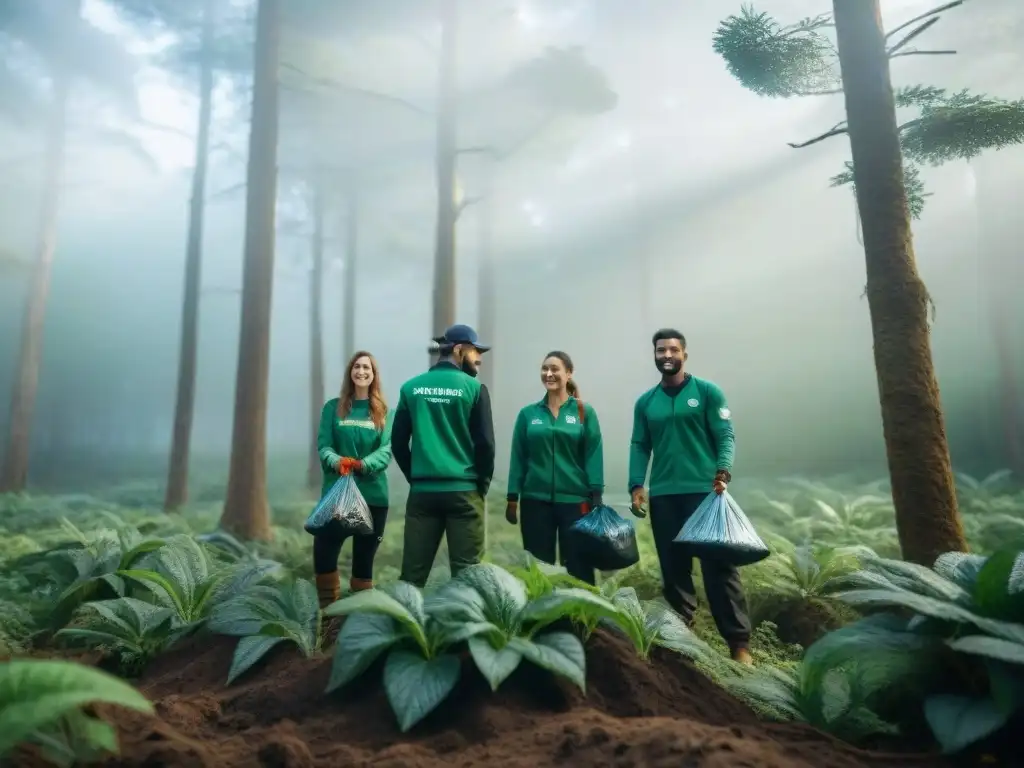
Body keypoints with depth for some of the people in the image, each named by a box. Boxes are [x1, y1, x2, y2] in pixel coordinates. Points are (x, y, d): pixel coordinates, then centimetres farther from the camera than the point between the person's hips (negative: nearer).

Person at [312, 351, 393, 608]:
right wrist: (336, 461, -23)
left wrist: (363, 464, -25)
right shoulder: (333, 407, 5)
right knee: (324, 552, -5)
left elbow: (386, 450, -6)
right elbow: (323, 446, -1)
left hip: (373, 495, 0)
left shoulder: (384, 412, 4)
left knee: (364, 559, 10)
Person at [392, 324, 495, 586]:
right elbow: (485, 443, -6)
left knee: (412, 572, 8)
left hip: (422, 491, 3)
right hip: (463, 491, -3)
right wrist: (482, 484, 7)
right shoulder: (473, 388, -3)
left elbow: (398, 442, 6)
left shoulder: (411, 387, 6)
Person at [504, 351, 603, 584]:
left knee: (578, 565, 3)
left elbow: (594, 456, -2)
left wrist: (596, 499, -8)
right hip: (535, 500, 2)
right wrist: (512, 499, 2)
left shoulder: (585, 412, 1)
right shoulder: (528, 414, 6)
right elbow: (518, 458, 6)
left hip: (575, 500, -2)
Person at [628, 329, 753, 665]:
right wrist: (636, 485, -2)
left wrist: (723, 471, -20)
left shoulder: (707, 392, 3)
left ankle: (738, 642, 2)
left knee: (718, 566, -4)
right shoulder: (645, 402, 13)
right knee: (673, 568, 9)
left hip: (704, 491, -3)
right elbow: (639, 446, 10)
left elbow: (726, 436, -3)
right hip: (663, 496, 4)